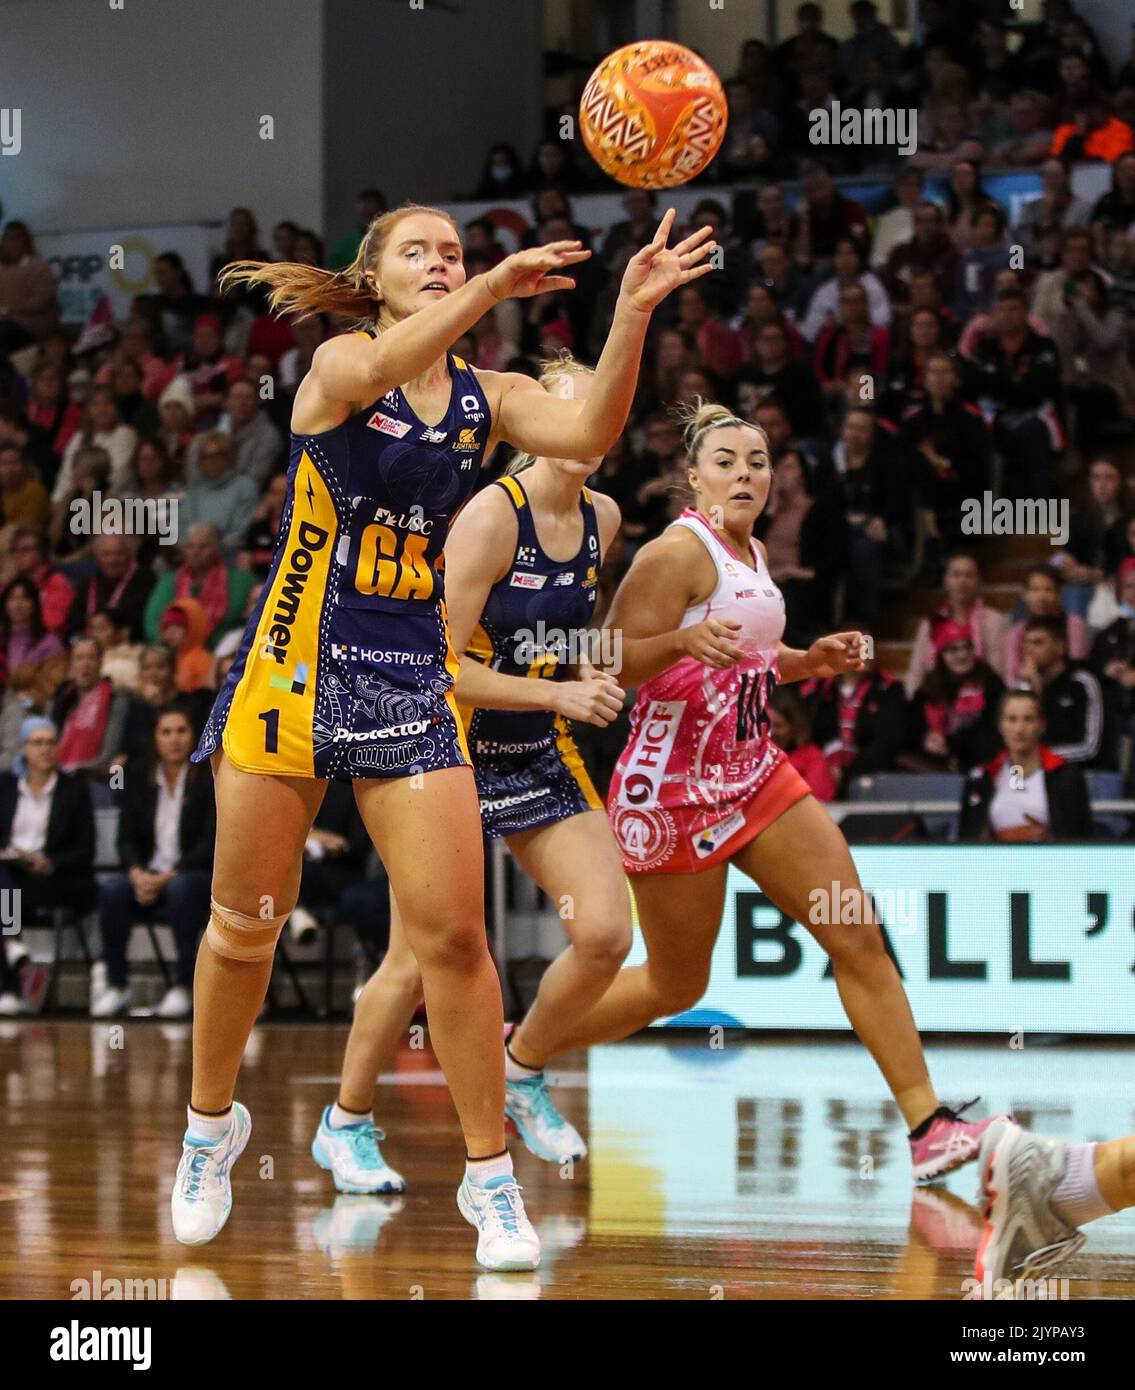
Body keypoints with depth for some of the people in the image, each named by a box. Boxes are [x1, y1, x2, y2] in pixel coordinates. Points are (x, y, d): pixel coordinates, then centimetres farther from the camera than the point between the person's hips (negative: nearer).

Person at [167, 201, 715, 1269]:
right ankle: (212, 1123, 30)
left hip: (412, 678, 2)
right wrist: (497, 286, -45)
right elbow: (382, 368, -30)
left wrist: (631, 311, -29)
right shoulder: (336, 364, -4)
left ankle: (489, 1178, 3)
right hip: (294, 664, -2)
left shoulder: (486, 397, 5)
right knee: (246, 924, 7)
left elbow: (587, 432, -14)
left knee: (453, 932, -7)